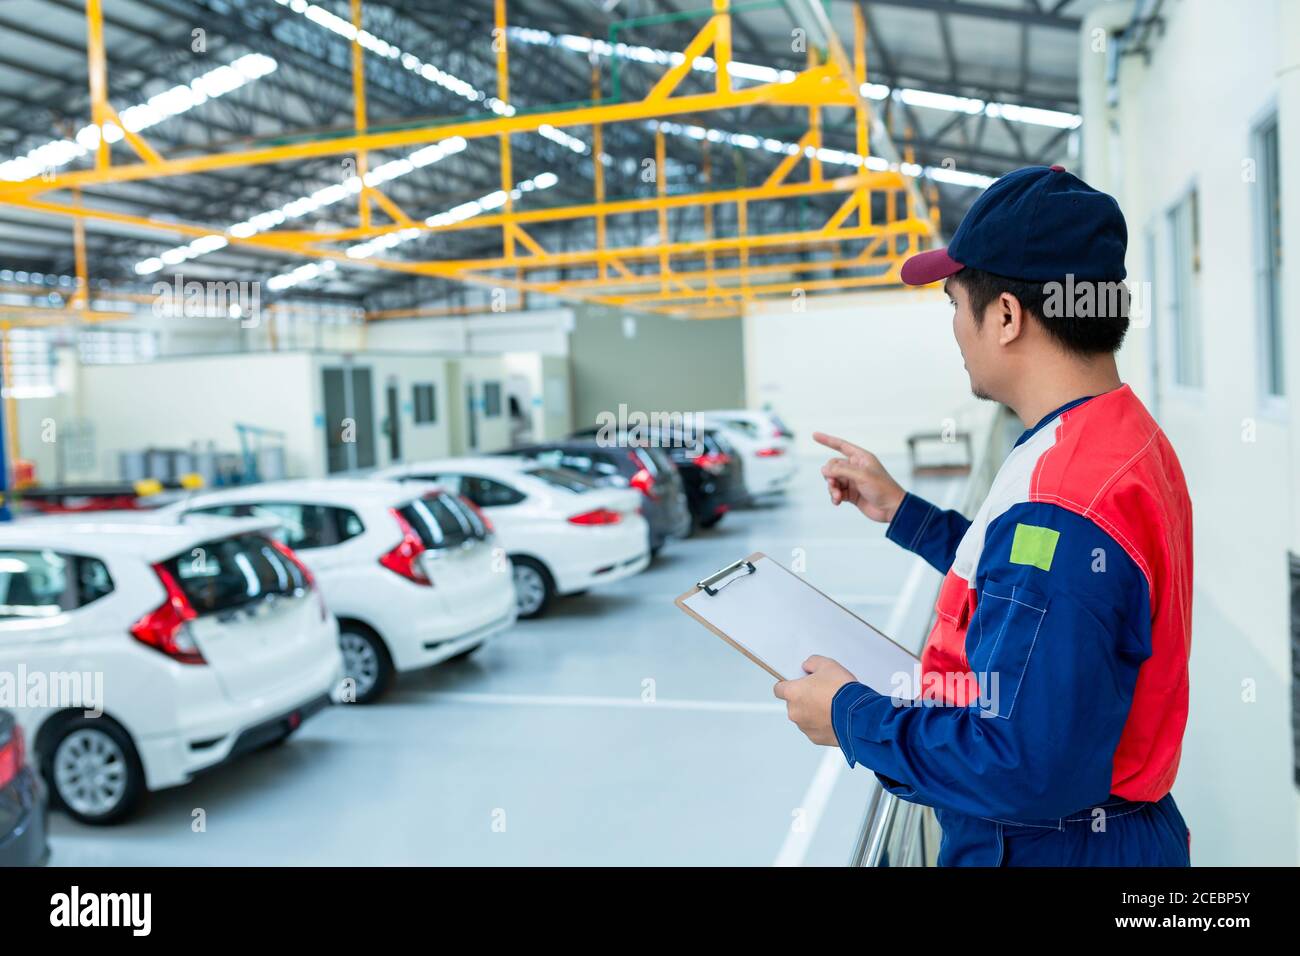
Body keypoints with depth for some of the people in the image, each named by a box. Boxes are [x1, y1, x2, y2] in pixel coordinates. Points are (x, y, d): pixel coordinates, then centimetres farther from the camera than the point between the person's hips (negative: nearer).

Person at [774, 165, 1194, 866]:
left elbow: (1026, 769, -31)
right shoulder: (1130, 436, 1)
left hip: (1049, 846, -9)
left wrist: (851, 717, -19)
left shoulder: (1061, 507, -31)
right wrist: (902, 512, 16)